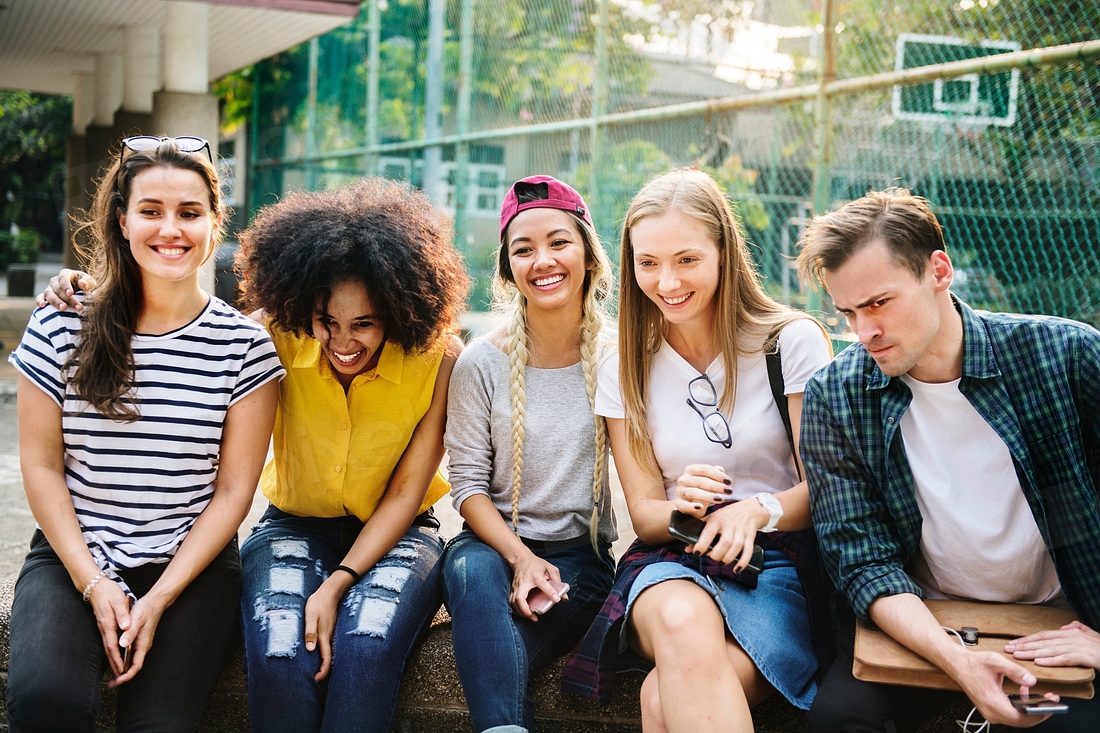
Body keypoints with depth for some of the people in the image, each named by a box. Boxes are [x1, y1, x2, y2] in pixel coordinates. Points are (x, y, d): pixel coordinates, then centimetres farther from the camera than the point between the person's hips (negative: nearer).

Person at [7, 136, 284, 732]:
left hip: (192, 567, 0)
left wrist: (157, 602, -10)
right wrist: (95, 584, -8)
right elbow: (42, 466, 1)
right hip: (70, 556, 1)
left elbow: (233, 490, -2)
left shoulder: (245, 346, -2)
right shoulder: (60, 328, 0)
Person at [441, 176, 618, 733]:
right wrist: (520, 557, -17)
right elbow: (468, 483, 0)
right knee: (471, 568, -36)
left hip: (582, 558, -1)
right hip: (493, 544, 1)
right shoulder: (481, 363, 0)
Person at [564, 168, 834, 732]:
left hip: (781, 559, -3)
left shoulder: (793, 342, -2)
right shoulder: (624, 371, 7)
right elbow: (644, 512, 7)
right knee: (683, 621, -37)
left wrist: (759, 510, -25)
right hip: (671, 560, 3)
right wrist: (681, 509, -18)